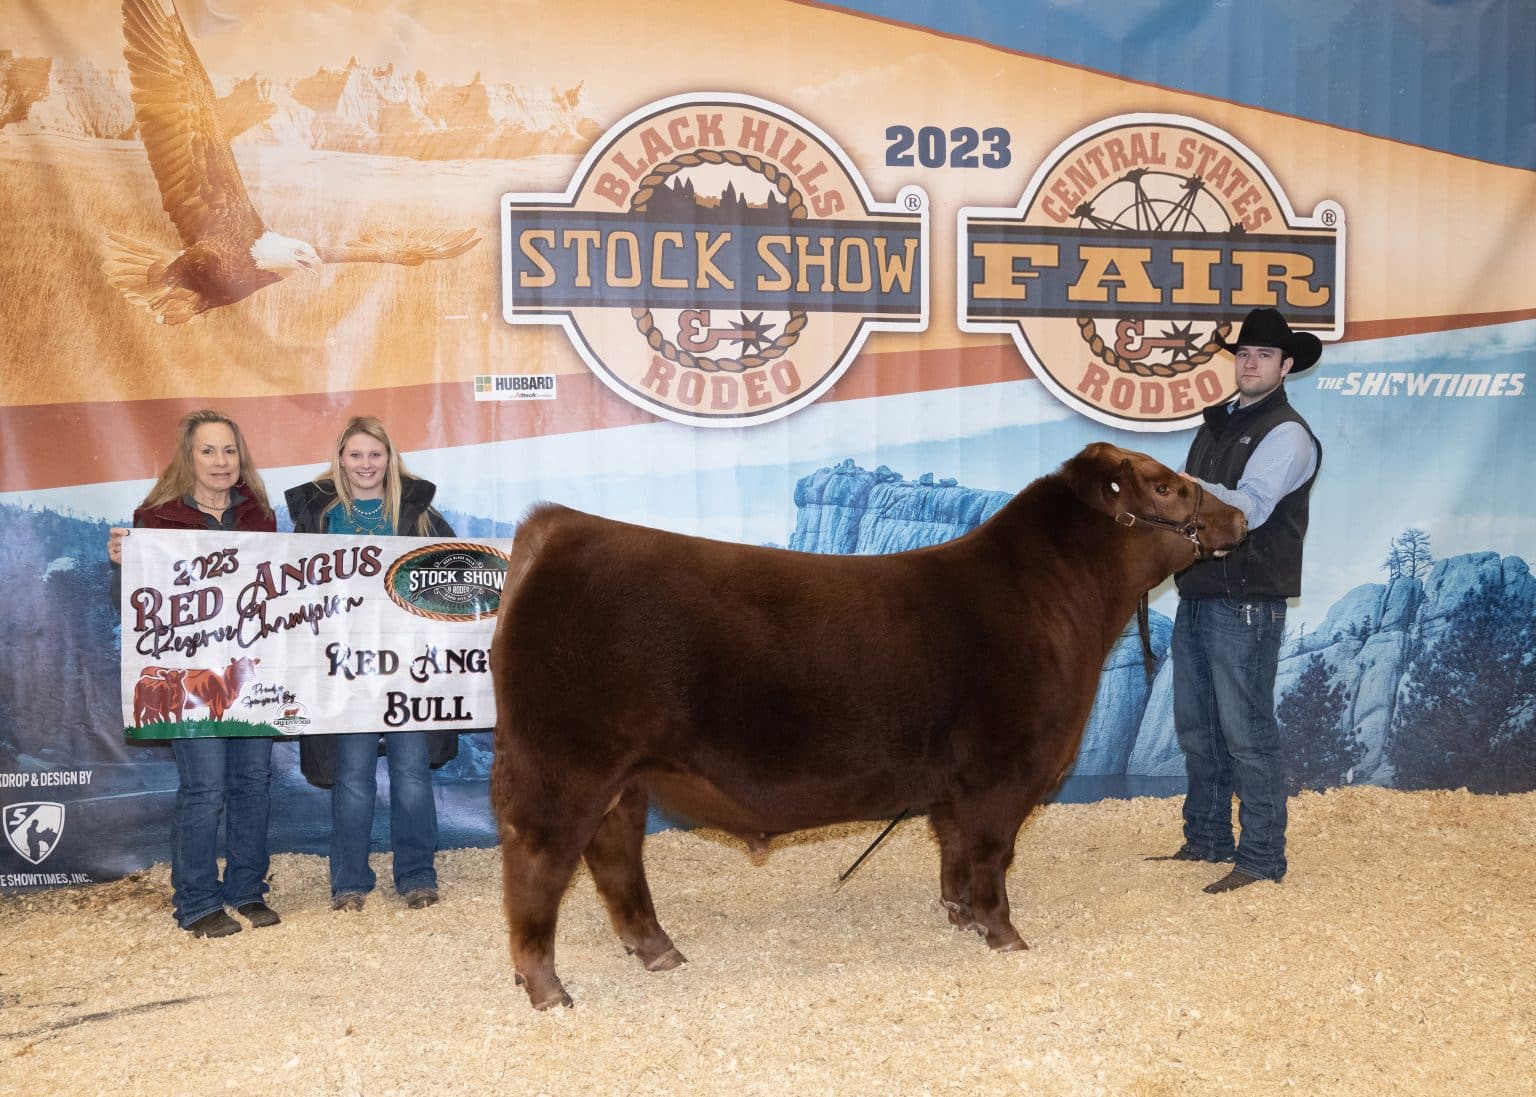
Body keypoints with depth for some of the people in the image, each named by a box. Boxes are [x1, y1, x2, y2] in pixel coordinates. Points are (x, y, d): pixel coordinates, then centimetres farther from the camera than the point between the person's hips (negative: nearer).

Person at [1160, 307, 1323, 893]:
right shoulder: (1216, 422, 16)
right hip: (1195, 596, 8)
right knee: (1196, 728, 14)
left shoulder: (1286, 433, -9)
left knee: (1246, 734, -4)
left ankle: (1261, 859, 4)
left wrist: (1190, 488, -35)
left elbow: (1250, 508, -21)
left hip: (1246, 605, -8)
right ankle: (1206, 840, 26)